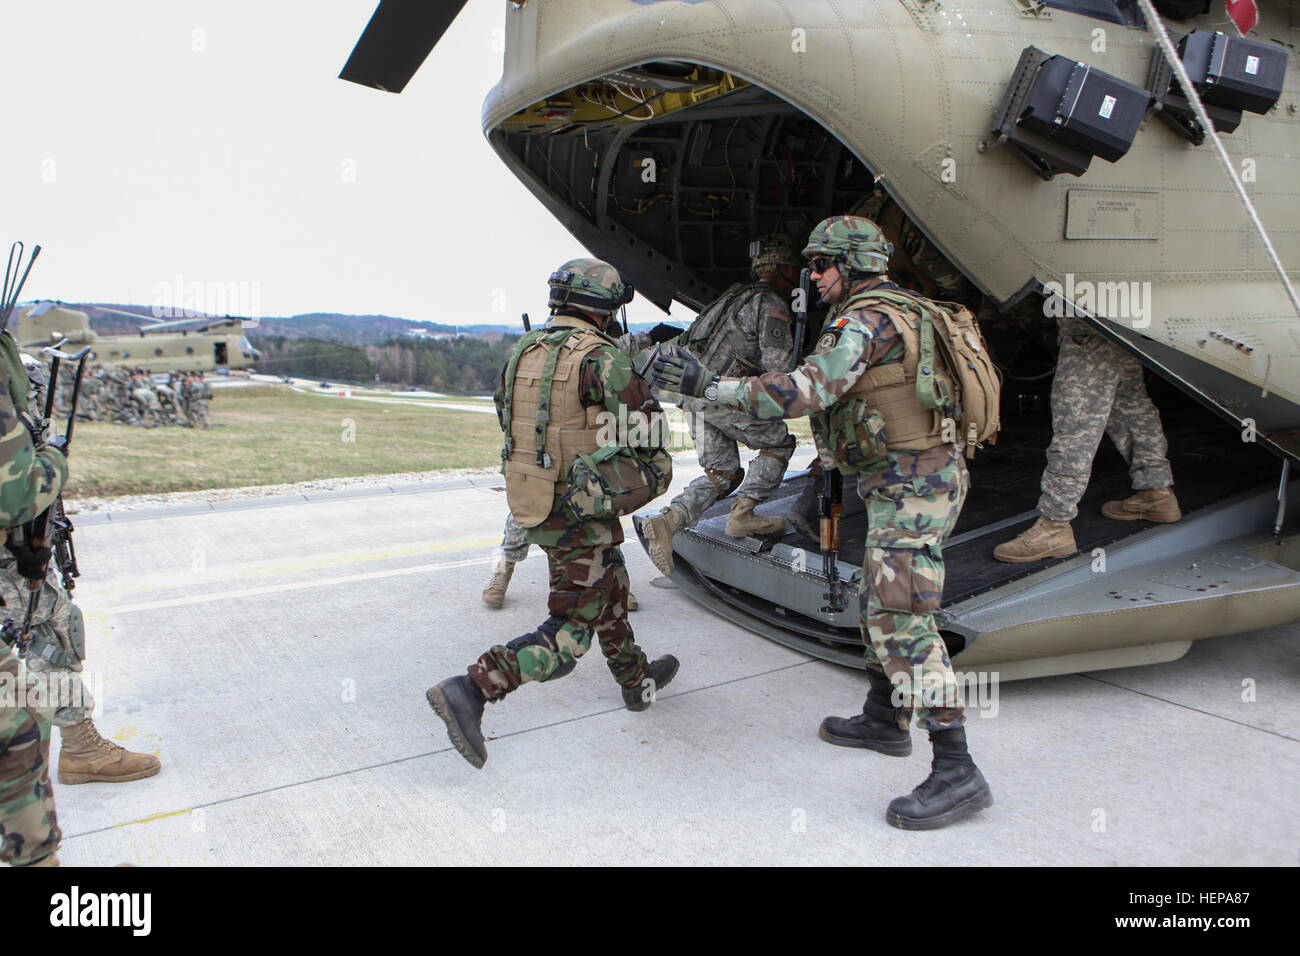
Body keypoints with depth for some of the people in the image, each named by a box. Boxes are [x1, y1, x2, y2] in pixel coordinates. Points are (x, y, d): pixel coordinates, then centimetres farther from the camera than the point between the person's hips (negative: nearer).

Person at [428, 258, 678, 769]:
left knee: (609, 588, 26)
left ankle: (638, 679, 43)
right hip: (579, 511, -9)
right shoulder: (601, 356, -17)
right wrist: (659, 469, 5)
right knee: (570, 634, -2)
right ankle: (473, 689, -13)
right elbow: (642, 429, -17)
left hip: (529, 496, 9)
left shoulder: (525, 350, 6)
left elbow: (508, 416, 16)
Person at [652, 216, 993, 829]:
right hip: (913, 481, 11)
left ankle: (956, 772, -11)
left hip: (910, 488, -11)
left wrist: (707, 385, -28)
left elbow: (805, 391, -29)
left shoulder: (863, 321, -16)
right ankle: (883, 720, 34)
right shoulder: (905, 312, 17)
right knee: (880, 601, 20)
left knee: (902, 619, -13)